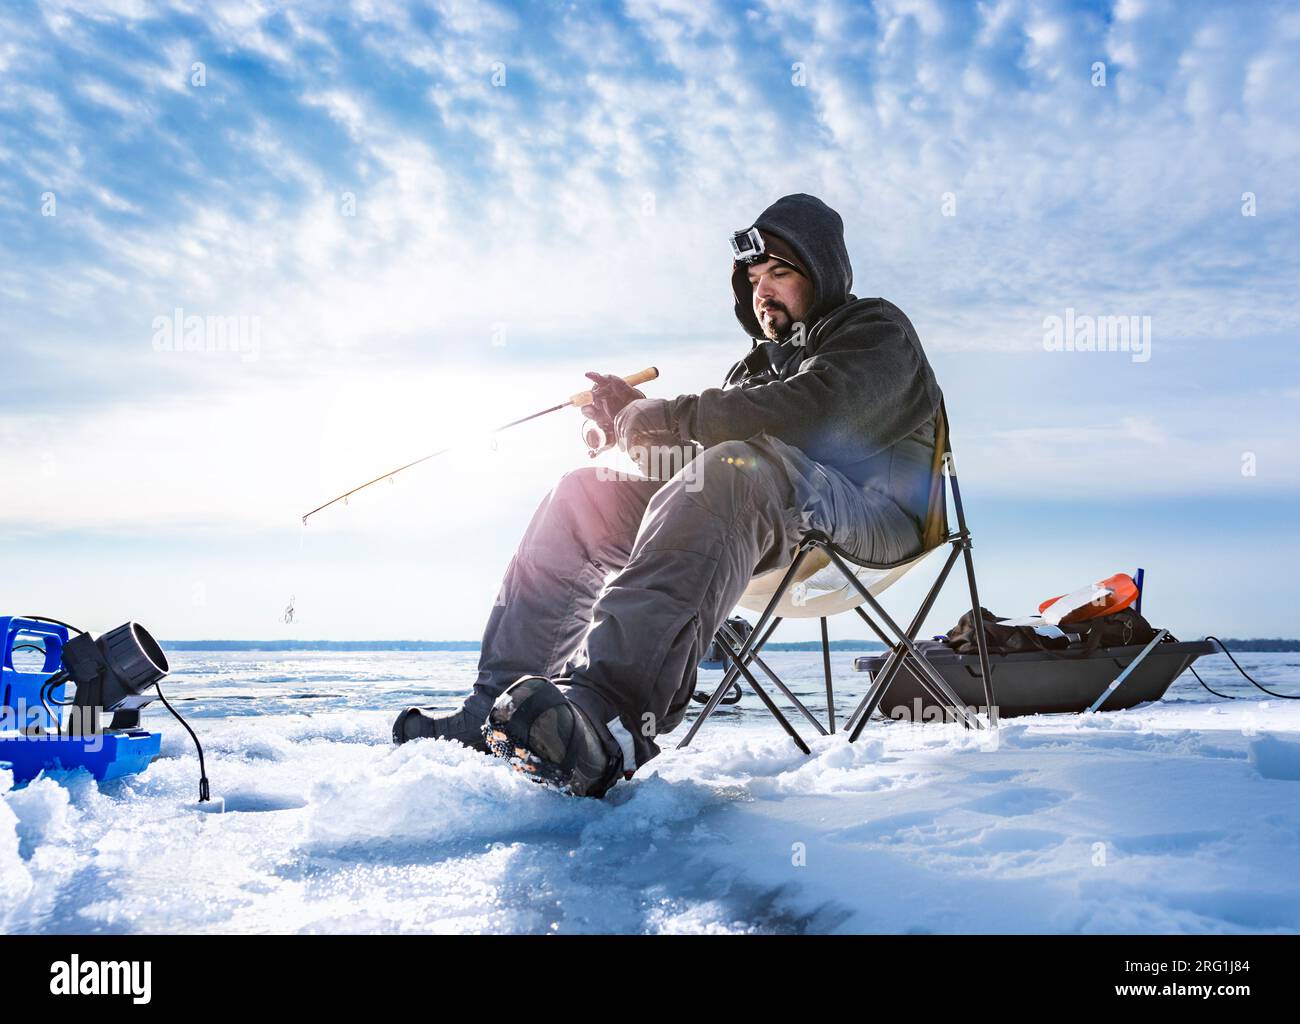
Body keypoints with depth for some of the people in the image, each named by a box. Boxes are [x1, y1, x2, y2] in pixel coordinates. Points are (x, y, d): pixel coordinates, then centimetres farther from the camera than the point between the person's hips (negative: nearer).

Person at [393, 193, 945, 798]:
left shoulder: (876, 331, 6)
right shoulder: (762, 360, 32)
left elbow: (805, 415, -16)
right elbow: (700, 442, 18)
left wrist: (652, 418, -12)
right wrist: (631, 414, -4)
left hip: (865, 512, -7)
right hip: (771, 529, 8)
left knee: (732, 469, -39)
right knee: (583, 495, -6)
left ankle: (608, 713, -59)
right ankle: (499, 709, -20)